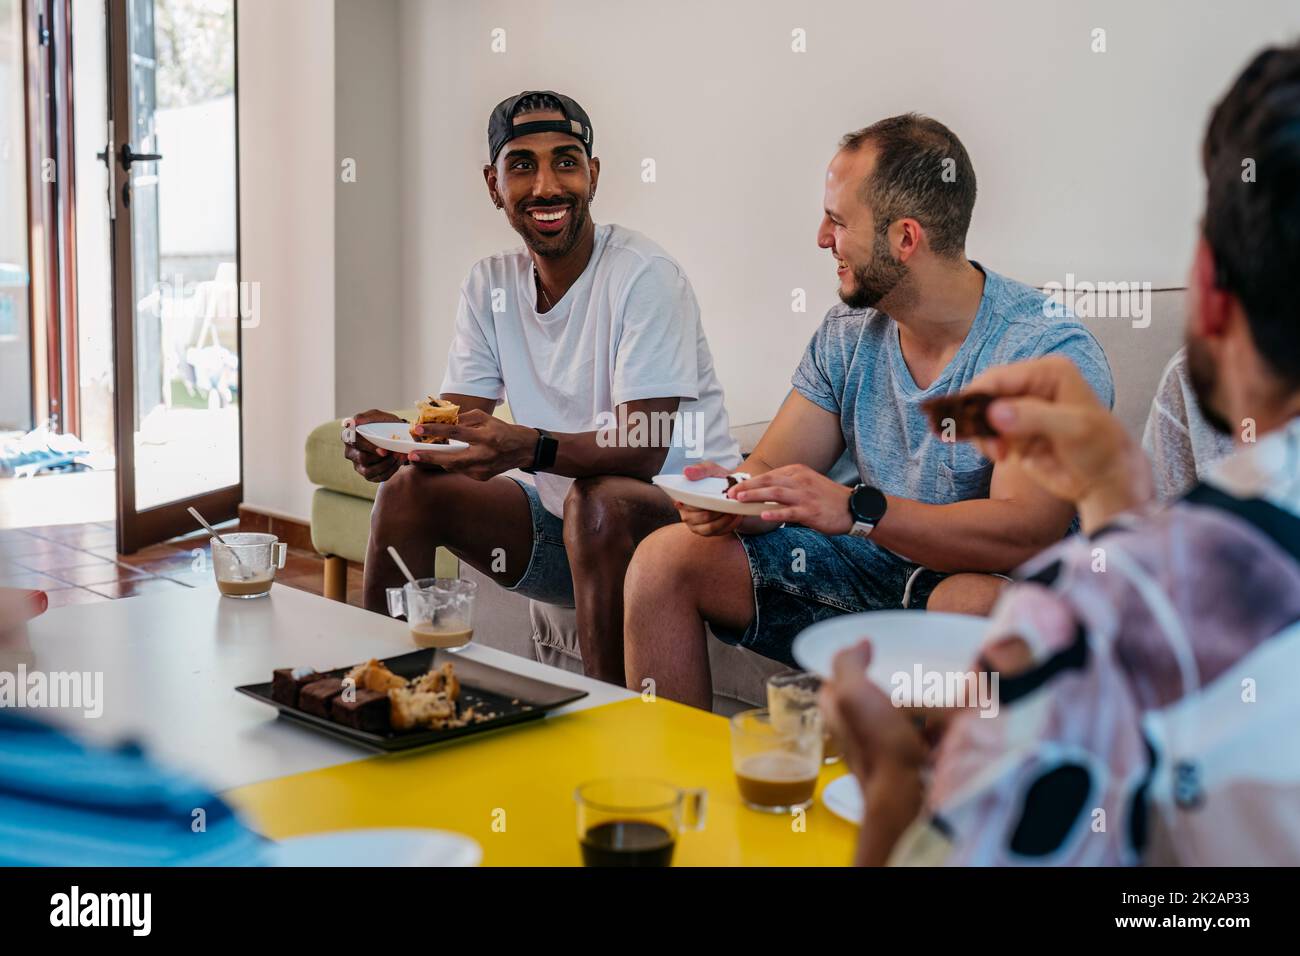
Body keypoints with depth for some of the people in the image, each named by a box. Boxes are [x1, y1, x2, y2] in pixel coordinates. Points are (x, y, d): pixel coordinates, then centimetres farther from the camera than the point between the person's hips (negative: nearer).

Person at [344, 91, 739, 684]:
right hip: (559, 517, 6)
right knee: (406, 488, -6)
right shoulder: (490, 285, 4)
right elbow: (454, 421, 0)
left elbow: (640, 453, -24)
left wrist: (526, 447, -42)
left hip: (673, 509, -6)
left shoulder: (645, 276, -17)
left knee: (595, 500, -35)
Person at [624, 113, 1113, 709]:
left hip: (995, 583, -6)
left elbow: (1029, 533, -27)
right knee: (665, 559, -5)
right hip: (872, 569, 6)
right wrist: (732, 495, -21)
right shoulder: (847, 333, 5)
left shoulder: (1051, 351, -16)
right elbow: (772, 470, 5)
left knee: (970, 604, -41)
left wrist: (856, 510, -37)